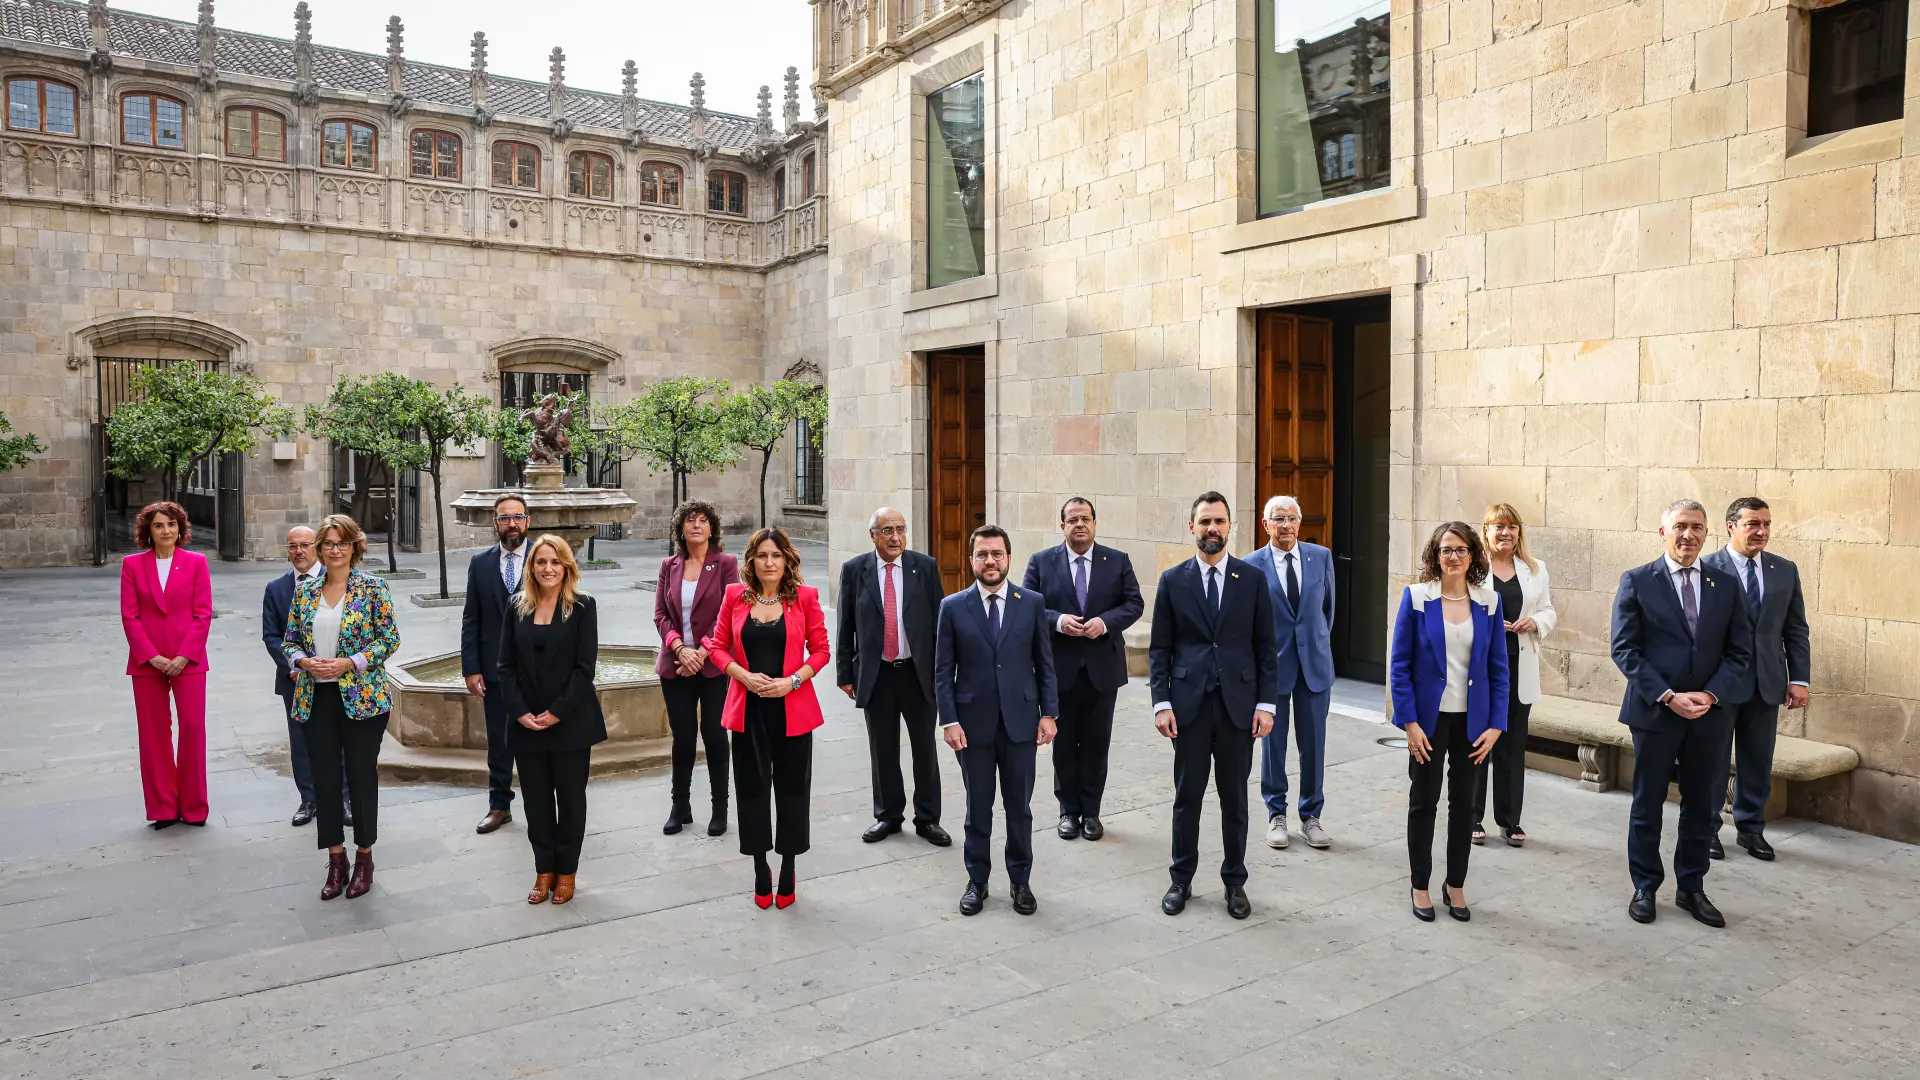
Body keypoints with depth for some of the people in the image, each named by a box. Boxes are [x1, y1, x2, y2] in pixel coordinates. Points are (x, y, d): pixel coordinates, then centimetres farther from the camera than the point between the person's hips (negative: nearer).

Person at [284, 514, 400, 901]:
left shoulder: (372, 588, -4)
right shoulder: (305, 590, 8)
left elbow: (389, 638, -7)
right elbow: (289, 640, 11)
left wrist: (348, 663, -17)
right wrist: (305, 662, -9)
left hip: (362, 698, -4)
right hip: (316, 699, 4)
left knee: (362, 777, 4)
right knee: (324, 778, 7)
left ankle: (364, 857, 19)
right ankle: (336, 861, 21)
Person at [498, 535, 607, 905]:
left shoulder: (582, 607, -5)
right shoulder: (518, 606, 5)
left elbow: (585, 666, -9)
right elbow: (506, 664, 3)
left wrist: (558, 712, -15)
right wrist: (519, 711, -9)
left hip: (570, 722, -3)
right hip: (526, 723, 3)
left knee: (570, 798, 7)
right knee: (536, 800, 9)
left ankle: (566, 872, 20)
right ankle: (544, 870, 22)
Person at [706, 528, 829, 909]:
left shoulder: (804, 597, -3)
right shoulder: (735, 596, 2)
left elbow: (820, 650, 0)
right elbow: (718, 646, 5)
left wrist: (793, 681, -14)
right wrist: (744, 676, -11)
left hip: (792, 707, -1)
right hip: (749, 706, 1)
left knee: (791, 787, 6)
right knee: (752, 787, 7)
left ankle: (788, 871, 21)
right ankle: (760, 872, 22)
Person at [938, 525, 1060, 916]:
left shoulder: (1033, 603, 1)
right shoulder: (953, 607, -1)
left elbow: (1044, 663, 4)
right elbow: (943, 671, -1)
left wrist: (1048, 712, -2)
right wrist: (948, 720, -8)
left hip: (1020, 721, 1)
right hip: (973, 723, 0)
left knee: (1019, 807, 10)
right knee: (978, 807, 11)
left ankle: (1020, 881, 25)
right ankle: (977, 881, 25)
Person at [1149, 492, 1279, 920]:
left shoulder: (1253, 579, 2)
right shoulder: (1172, 580, 2)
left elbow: (1266, 646, 3)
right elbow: (1159, 648, 2)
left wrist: (1266, 703, -4)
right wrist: (1161, 702, -6)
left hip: (1238, 703, 0)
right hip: (1189, 703, 0)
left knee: (1234, 798, 9)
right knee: (1187, 797, 8)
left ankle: (1235, 882, 23)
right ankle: (1181, 880, 21)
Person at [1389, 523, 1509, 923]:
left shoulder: (1488, 601, 1)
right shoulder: (1416, 597, -6)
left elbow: (1498, 667, 3)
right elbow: (1399, 664, -6)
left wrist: (1496, 724, -3)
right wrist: (1409, 722, -12)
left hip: (1472, 719, 2)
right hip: (1429, 717, -2)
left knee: (1463, 803, 11)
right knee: (1423, 802, 7)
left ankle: (1455, 885, 26)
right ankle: (1421, 887, 21)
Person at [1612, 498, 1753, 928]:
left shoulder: (1726, 585, 6)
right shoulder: (1637, 582, -3)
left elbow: (1740, 652, 4)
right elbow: (1624, 648, -7)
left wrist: (1709, 695, -11)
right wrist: (1668, 696, -16)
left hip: (1711, 714, 3)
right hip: (1654, 712, -3)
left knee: (1703, 808, 11)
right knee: (1647, 805, 8)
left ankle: (1691, 889, 25)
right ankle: (1645, 888, 22)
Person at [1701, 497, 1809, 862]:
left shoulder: (1785, 571, 7)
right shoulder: (1707, 569, -8)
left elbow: (1796, 630, 9)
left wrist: (1799, 678, 2)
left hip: (1767, 682, 4)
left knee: (1758, 763, 11)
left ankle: (1751, 828, 26)